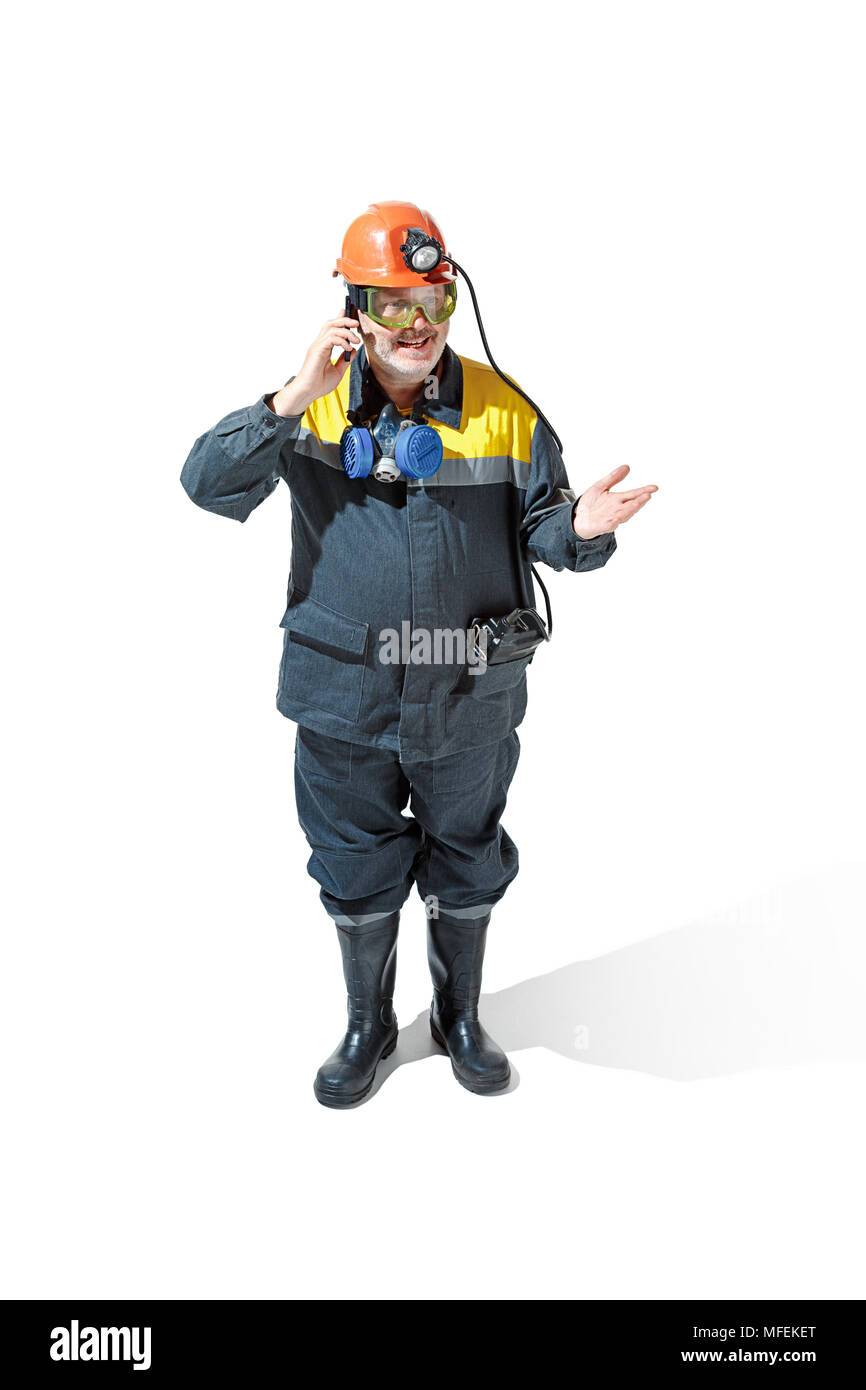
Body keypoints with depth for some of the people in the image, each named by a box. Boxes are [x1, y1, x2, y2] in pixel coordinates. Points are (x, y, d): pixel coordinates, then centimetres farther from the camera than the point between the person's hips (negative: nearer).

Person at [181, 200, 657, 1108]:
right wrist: (291, 403, -25)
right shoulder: (311, 408, -4)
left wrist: (583, 530, -22)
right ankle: (368, 1024, 42)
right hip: (344, 696, 0)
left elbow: (539, 525, 1)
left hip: (468, 699, 1)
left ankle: (460, 1016, 44)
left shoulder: (502, 411, -4)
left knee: (466, 868, 18)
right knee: (355, 870, 16)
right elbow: (207, 486, -13)